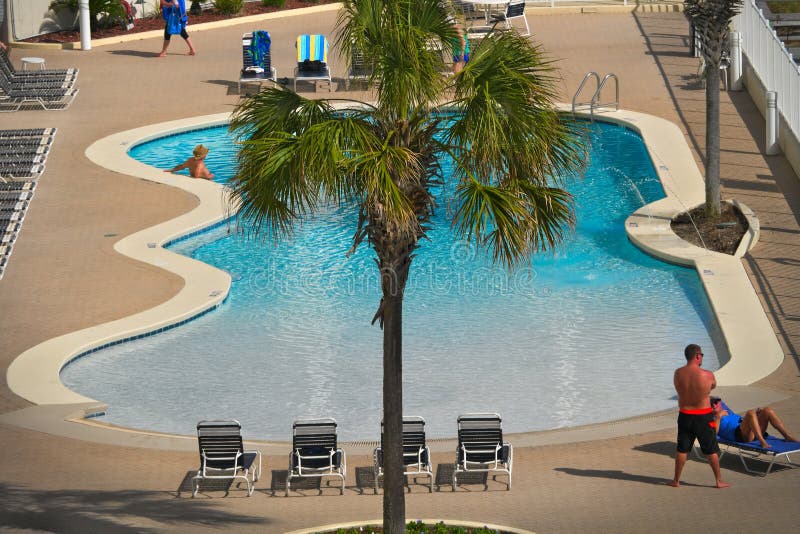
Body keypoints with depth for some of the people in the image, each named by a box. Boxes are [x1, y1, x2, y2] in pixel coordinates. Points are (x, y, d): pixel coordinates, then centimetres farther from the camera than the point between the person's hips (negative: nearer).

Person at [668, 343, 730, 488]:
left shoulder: (678, 373, -8)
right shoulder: (707, 375, -18)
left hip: (685, 416, 3)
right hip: (704, 417, -3)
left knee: (682, 449, 14)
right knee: (711, 450, 11)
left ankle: (676, 480, 22)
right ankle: (719, 481, 18)